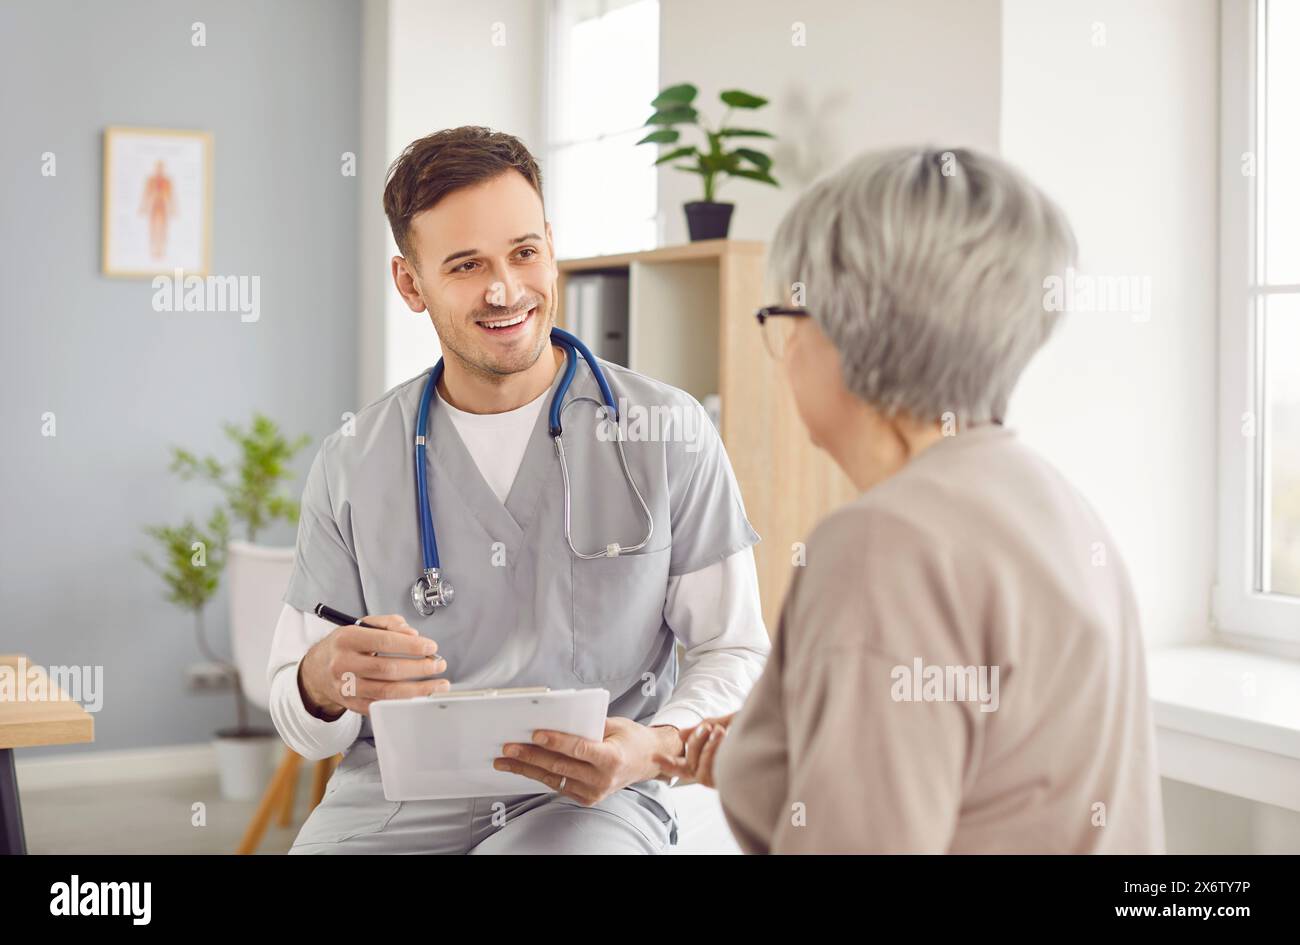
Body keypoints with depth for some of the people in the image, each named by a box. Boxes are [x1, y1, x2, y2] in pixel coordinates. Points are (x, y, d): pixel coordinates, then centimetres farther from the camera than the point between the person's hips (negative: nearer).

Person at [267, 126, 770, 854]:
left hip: (592, 799, -2)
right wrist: (325, 681, -16)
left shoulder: (669, 434, 2)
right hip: (394, 796, 3)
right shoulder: (352, 463, 7)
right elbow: (300, 724, 9)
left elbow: (736, 652, 6)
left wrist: (656, 748, -16)